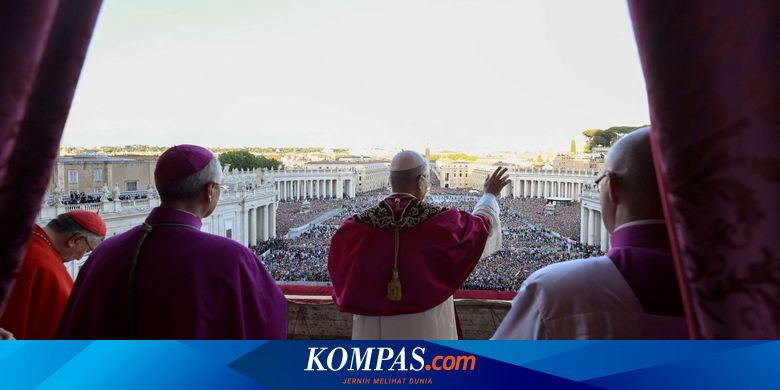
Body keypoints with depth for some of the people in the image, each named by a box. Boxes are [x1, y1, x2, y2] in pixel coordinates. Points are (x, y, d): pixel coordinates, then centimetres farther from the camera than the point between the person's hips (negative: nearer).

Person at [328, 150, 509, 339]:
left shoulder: (360, 225, -10)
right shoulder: (441, 221, -11)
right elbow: (483, 222, 8)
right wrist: (490, 195, 28)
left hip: (374, 329, 1)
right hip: (427, 329, -1)